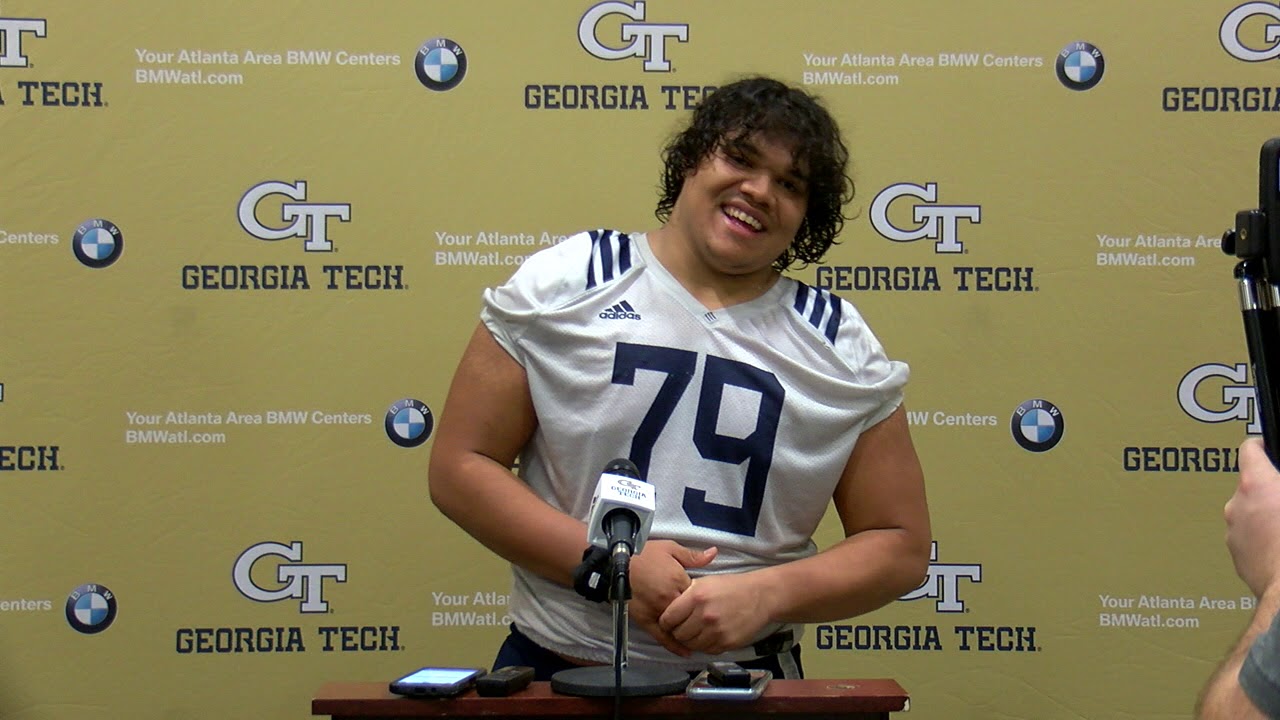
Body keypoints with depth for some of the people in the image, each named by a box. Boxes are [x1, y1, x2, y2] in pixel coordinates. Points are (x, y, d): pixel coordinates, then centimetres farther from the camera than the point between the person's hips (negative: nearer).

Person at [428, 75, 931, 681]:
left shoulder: (842, 348, 4)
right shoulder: (565, 284, 4)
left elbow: (902, 546, 6)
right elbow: (458, 468, 2)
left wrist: (766, 594, -11)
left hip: (745, 685, 1)